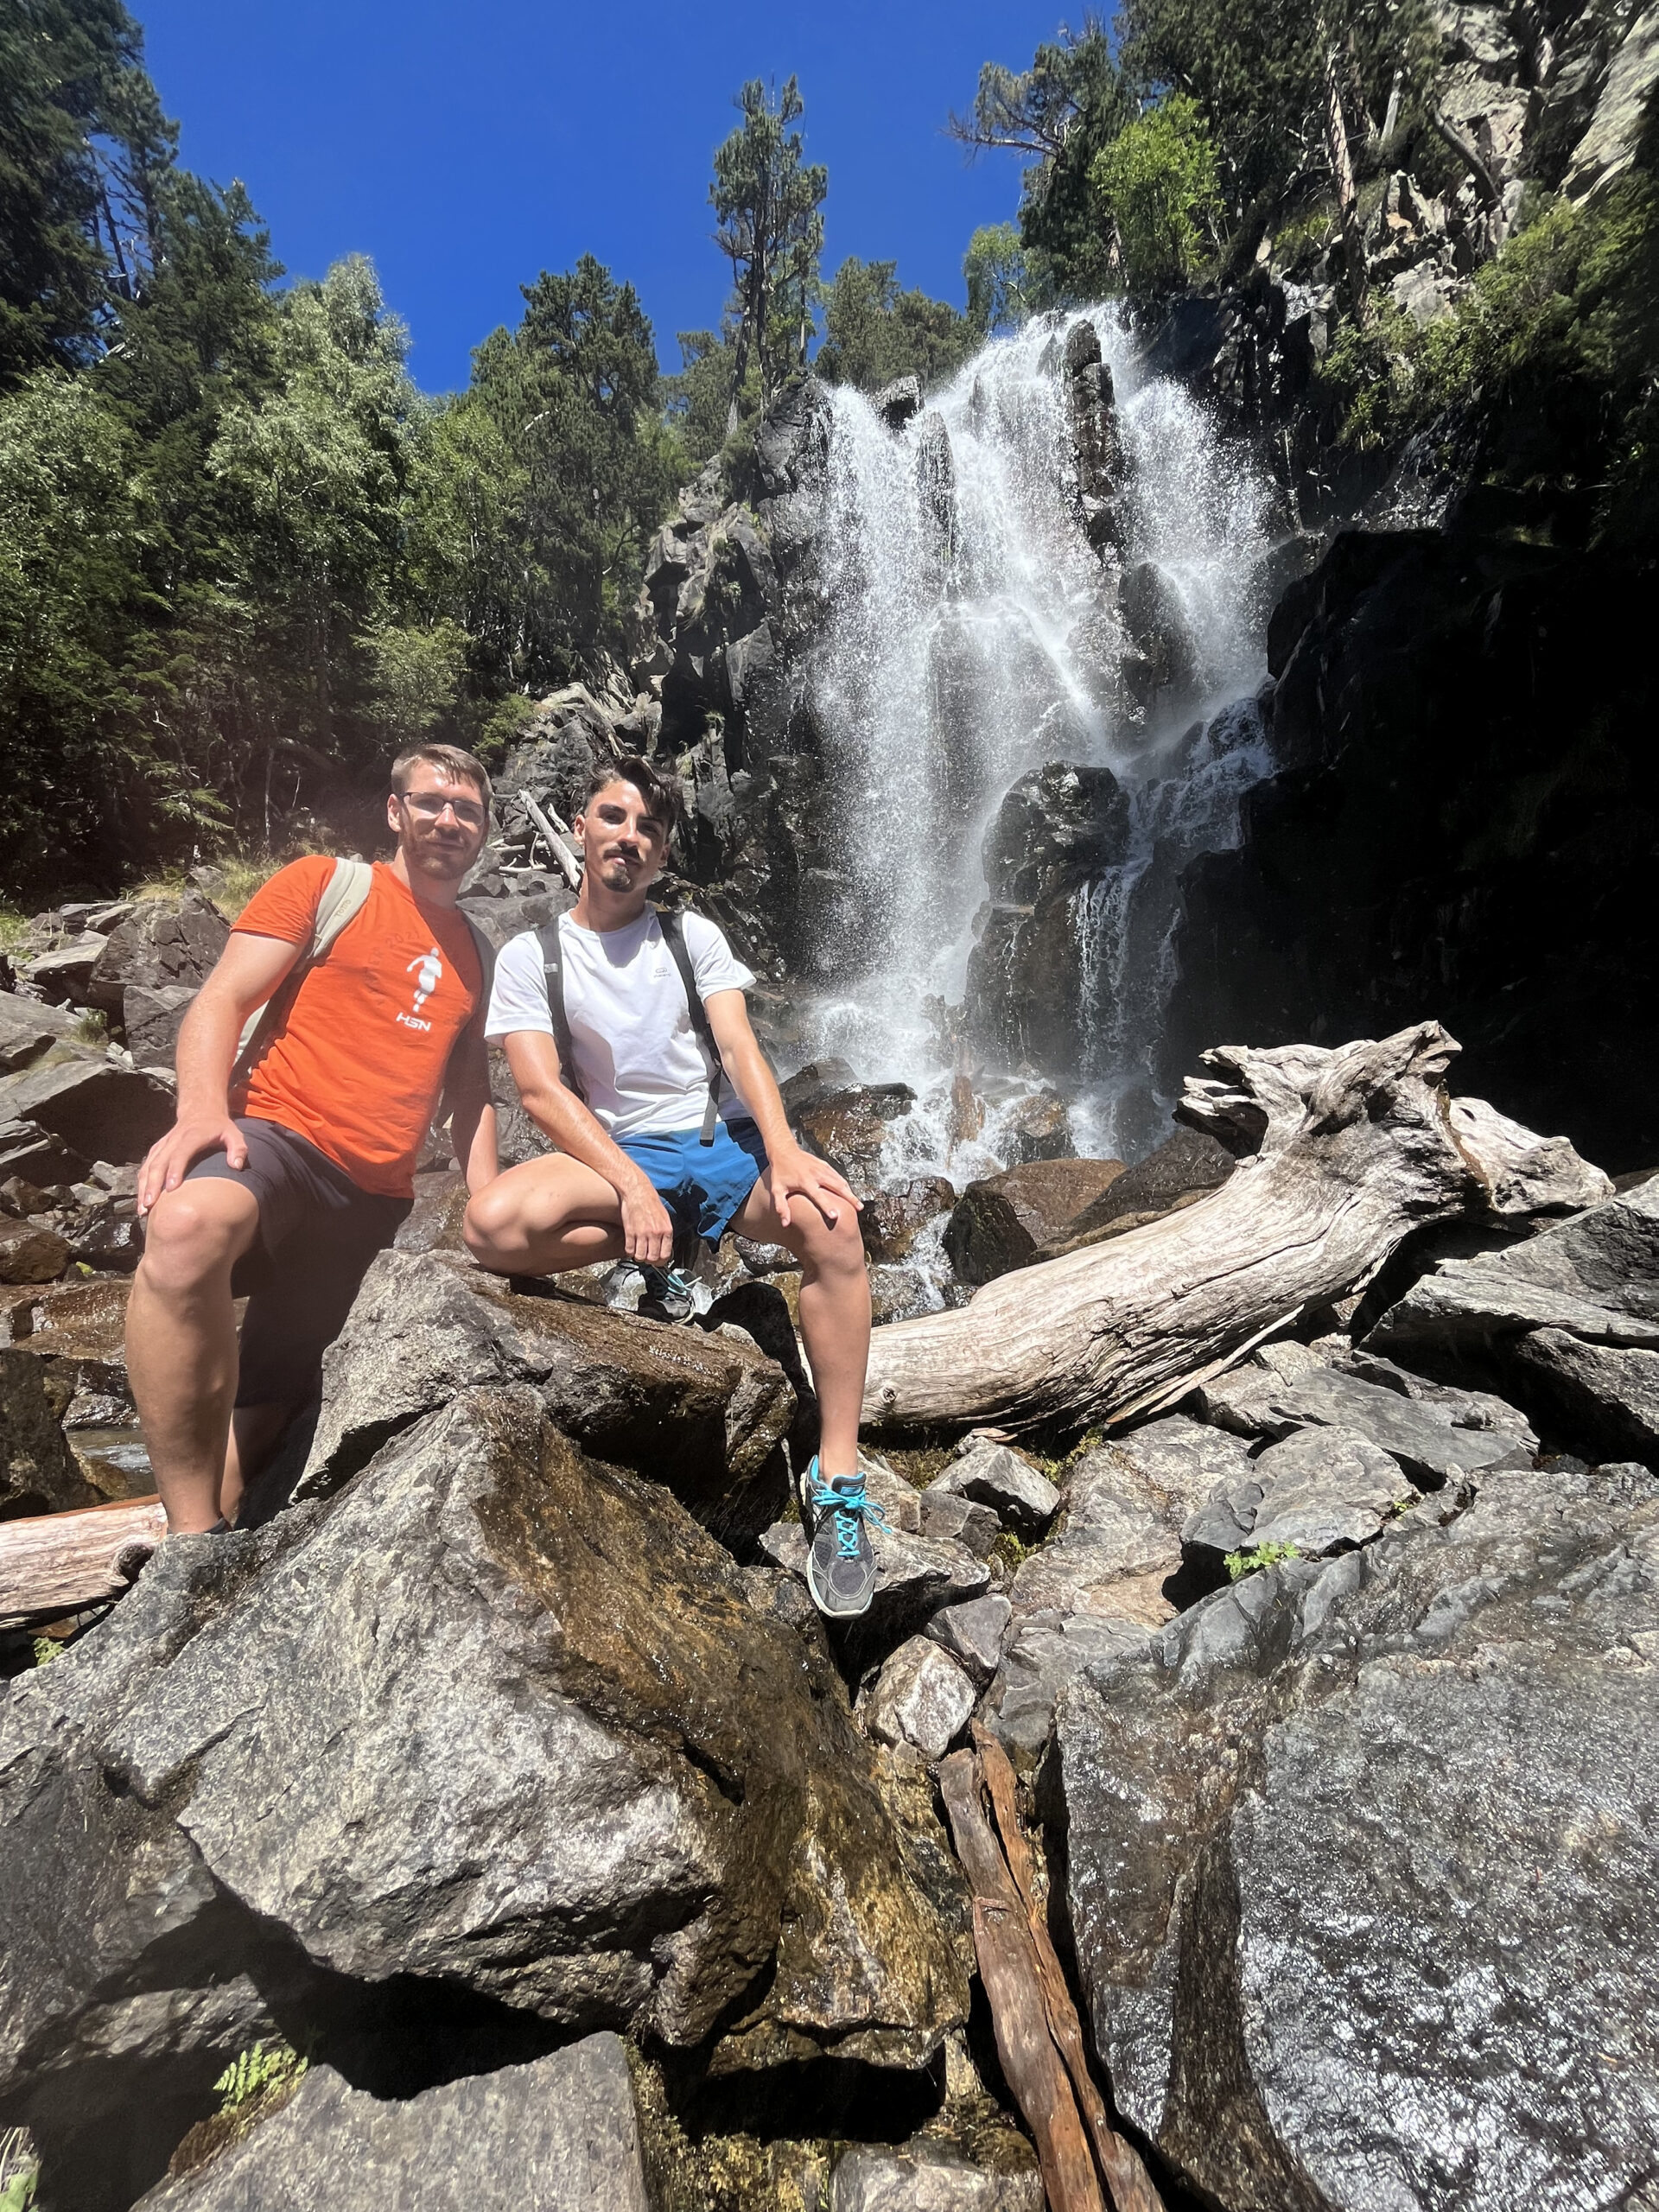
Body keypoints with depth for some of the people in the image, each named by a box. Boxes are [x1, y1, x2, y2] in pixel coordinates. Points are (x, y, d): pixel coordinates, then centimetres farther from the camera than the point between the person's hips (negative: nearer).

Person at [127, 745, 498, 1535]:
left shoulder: (474, 952, 19)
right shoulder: (325, 884, 7)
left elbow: (471, 1093, 19)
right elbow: (221, 1001, -2)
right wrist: (202, 1111, -22)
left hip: (375, 1200, 5)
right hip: (278, 1136, -4)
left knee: (264, 1406, 2)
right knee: (187, 1224, -38)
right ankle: (193, 1535, -30)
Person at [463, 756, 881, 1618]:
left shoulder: (693, 936, 10)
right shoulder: (532, 955, 4)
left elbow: (738, 1046, -4)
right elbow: (540, 1089, -8)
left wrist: (782, 1151, -23)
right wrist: (633, 1187, -22)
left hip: (723, 1142, 1)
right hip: (617, 1155, 0)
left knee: (831, 1220, -32)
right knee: (492, 1224, -32)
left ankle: (837, 1479, -23)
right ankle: (646, 1248, -4)